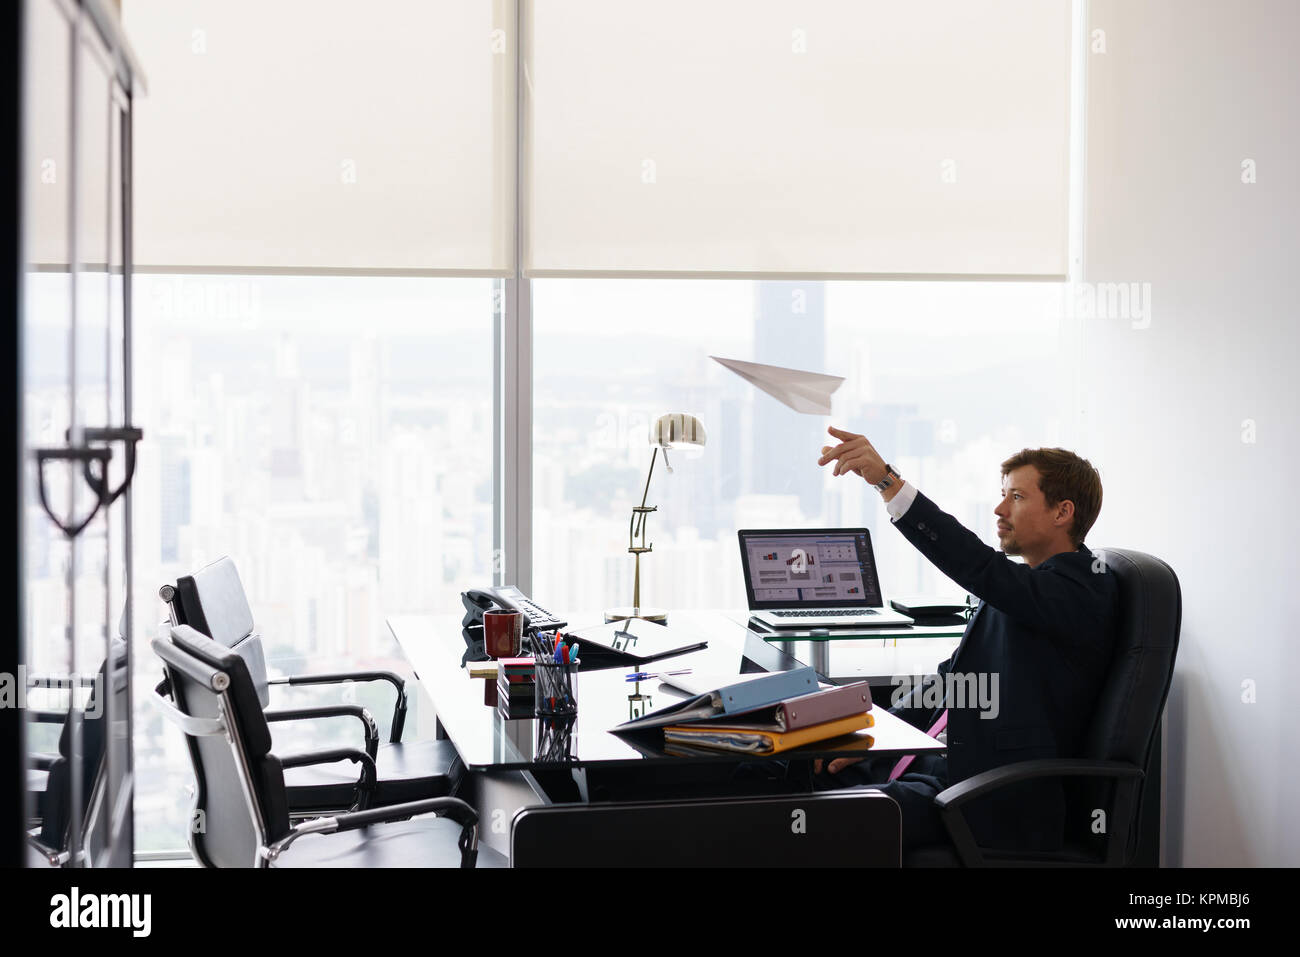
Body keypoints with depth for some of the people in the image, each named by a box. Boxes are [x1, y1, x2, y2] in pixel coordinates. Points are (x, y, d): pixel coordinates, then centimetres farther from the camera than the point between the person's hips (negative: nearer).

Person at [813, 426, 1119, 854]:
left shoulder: (1085, 591, -11)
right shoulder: (1024, 584, 20)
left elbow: (980, 567, -26)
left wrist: (887, 479, -32)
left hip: (997, 801, -9)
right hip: (938, 761, 9)